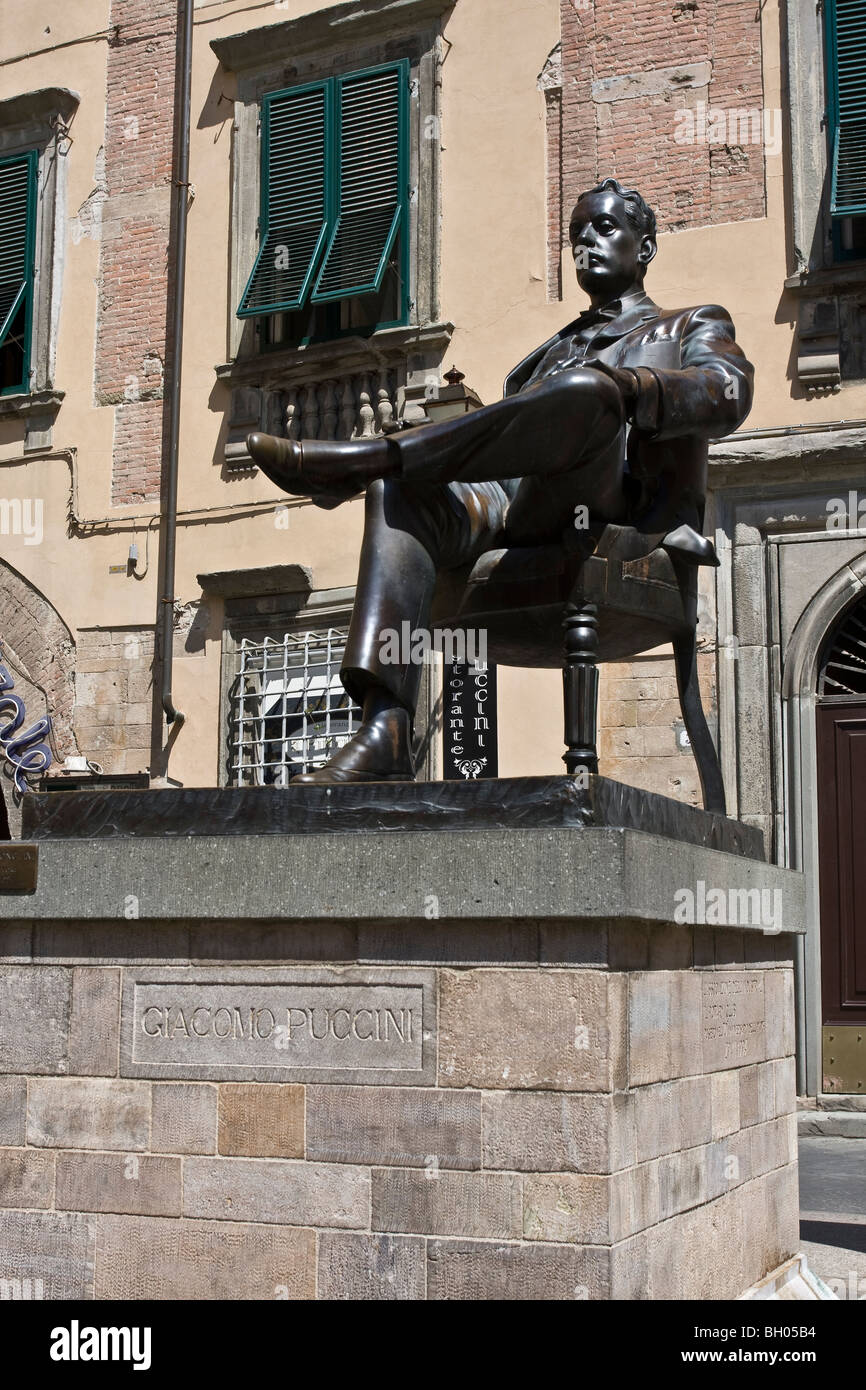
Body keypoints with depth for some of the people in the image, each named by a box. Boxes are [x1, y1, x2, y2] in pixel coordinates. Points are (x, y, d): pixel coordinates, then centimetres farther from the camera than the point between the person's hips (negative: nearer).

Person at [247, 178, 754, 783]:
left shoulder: (691, 327, 28)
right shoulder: (549, 353, 42)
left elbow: (729, 395, 3)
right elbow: (505, 439, 28)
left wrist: (627, 385, -19)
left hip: (616, 511, -4)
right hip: (514, 508, 5)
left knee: (586, 390, -35)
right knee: (399, 491, -27)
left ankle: (362, 456, -36)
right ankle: (384, 733, -43)